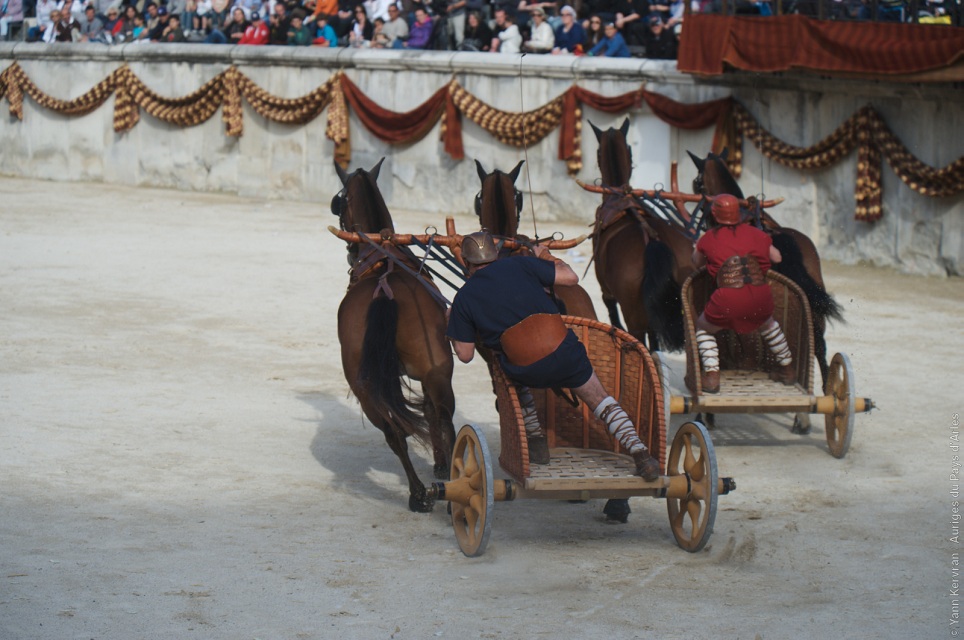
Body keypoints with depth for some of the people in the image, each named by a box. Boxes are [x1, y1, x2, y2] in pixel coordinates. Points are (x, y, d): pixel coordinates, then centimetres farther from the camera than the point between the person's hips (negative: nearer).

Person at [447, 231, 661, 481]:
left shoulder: (464, 297, 9)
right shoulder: (519, 265, 10)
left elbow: (465, 354, 10)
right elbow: (570, 277, 9)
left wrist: (451, 327, 29)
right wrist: (546, 256, 28)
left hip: (526, 371, -1)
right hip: (563, 352, 1)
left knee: (517, 381, 36)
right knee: (600, 399, 18)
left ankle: (537, 442, 32)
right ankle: (639, 450, 3)